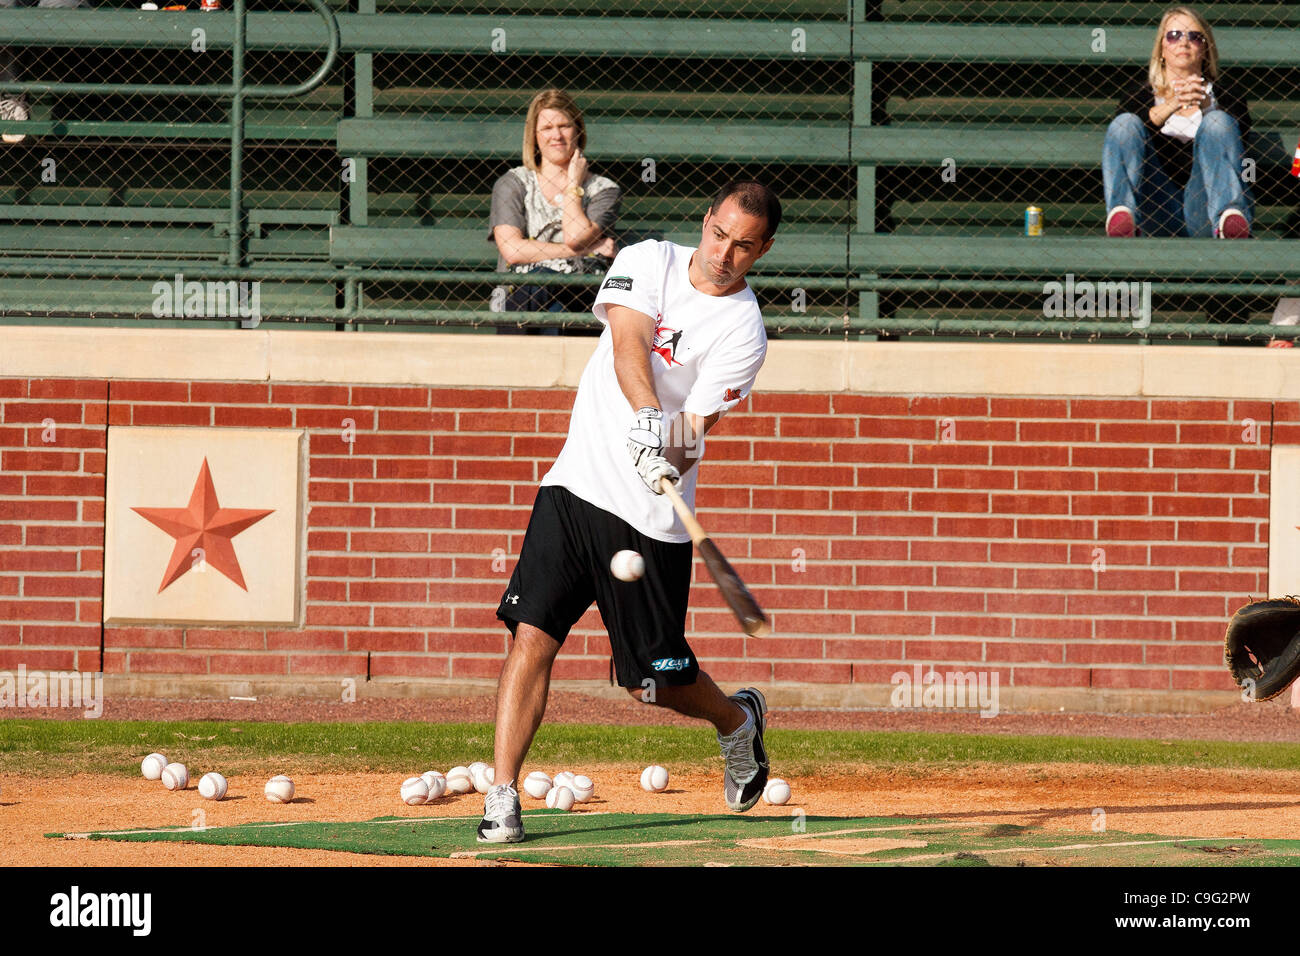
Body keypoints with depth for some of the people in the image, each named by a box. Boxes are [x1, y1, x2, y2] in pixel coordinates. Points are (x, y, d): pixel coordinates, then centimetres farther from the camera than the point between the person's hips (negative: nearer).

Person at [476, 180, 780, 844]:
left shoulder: (742, 332, -7)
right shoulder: (650, 263, 2)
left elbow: (694, 428, -15)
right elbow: (630, 344, -17)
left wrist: (673, 453, -39)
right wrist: (646, 416, -36)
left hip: (650, 516, -3)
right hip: (575, 483, 3)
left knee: (653, 680, 3)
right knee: (531, 636, -10)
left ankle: (736, 720, 35)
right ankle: (502, 799, -8)